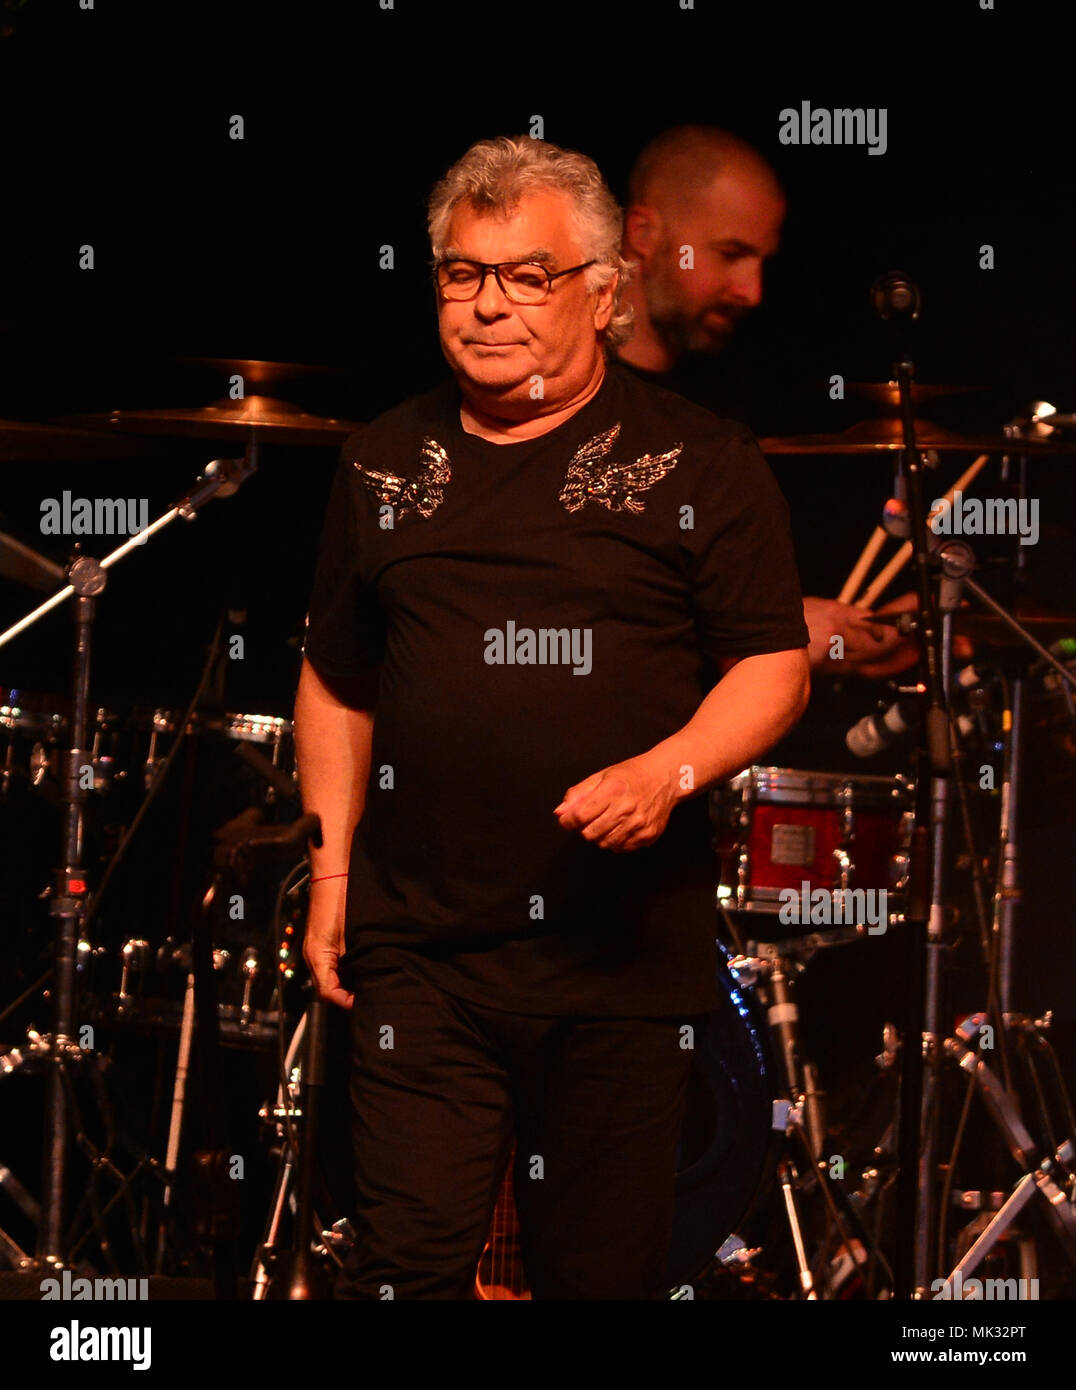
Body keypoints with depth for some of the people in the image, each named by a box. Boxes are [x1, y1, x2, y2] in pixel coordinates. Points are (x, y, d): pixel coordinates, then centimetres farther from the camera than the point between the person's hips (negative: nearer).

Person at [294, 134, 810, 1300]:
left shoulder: (698, 463, 2)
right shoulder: (384, 465, 13)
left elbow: (774, 664, 0)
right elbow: (334, 683, 19)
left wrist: (668, 772, -17)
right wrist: (332, 862, 11)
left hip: (625, 954, -2)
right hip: (422, 954, 2)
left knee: (604, 1269, 5)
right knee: (408, 1260, -6)